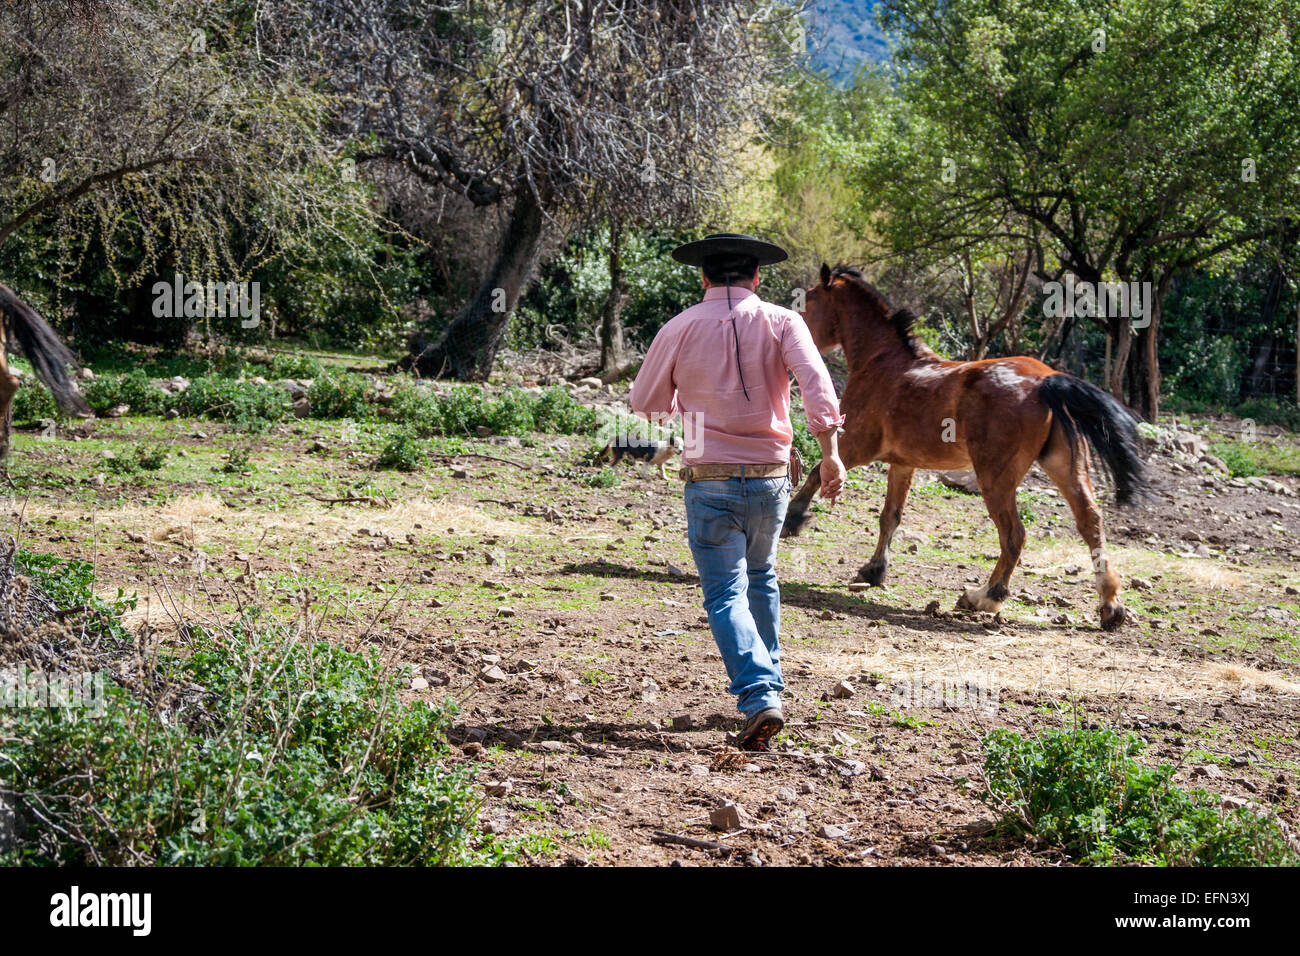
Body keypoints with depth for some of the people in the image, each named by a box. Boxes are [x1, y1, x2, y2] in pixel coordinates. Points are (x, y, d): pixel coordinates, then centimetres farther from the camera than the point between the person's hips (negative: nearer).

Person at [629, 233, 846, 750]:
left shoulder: (680, 329, -1)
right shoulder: (781, 322, -1)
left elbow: (645, 404, 10)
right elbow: (817, 383, -17)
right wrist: (830, 453, -14)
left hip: (709, 481, -2)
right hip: (770, 478, 2)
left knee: (725, 595, -1)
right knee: (761, 578, 25)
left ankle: (759, 695, -18)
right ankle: (768, 680, 31)